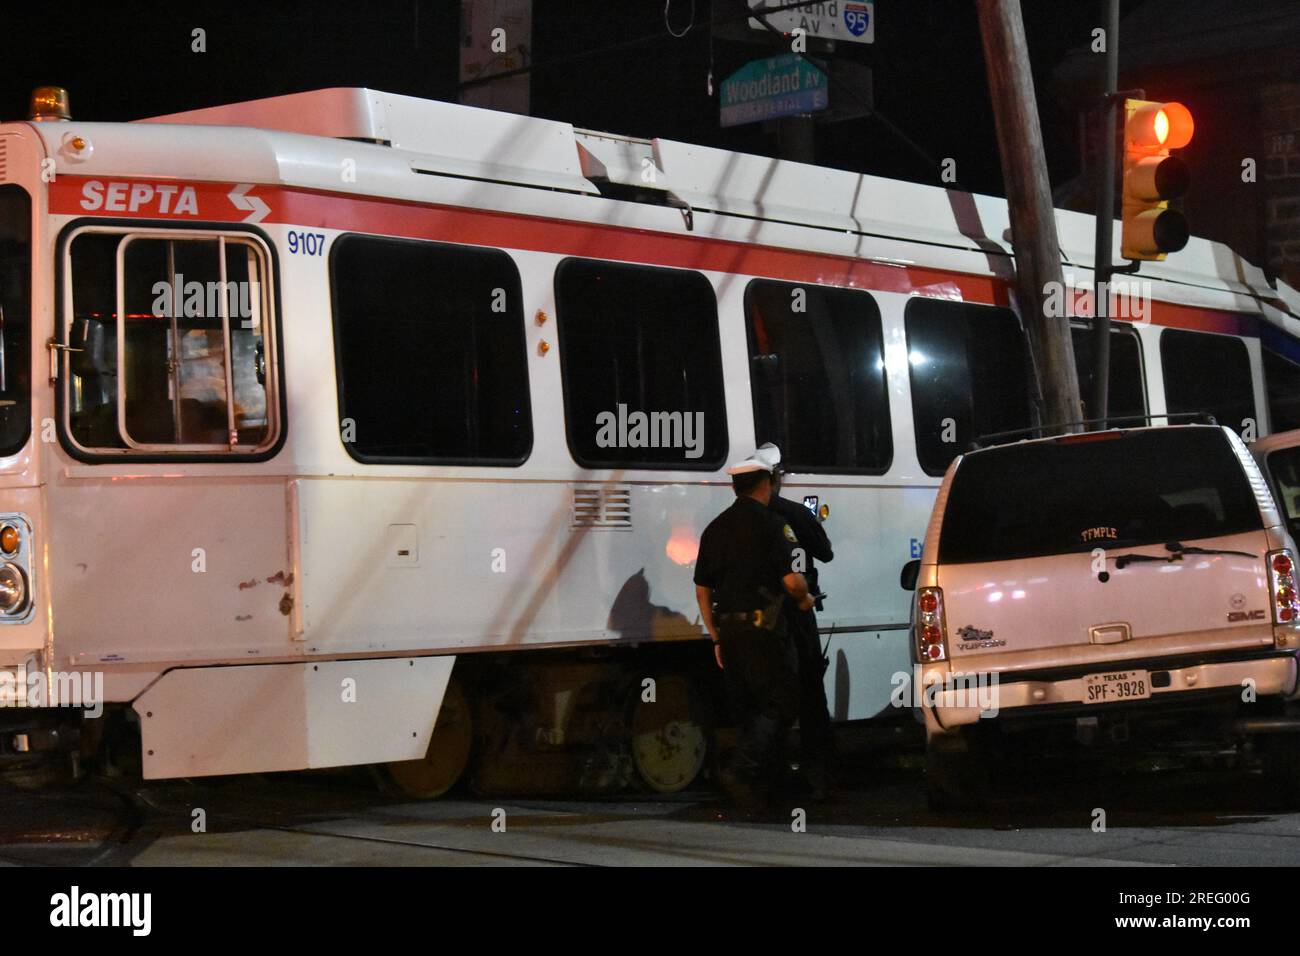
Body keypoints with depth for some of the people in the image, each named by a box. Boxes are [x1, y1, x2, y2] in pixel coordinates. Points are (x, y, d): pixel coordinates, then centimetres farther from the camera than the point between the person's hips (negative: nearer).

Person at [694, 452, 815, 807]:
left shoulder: (716, 528, 13)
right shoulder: (771, 524, -7)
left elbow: (702, 590, 15)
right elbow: (792, 579, -15)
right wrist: (805, 599, 7)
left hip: (729, 631, 7)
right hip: (764, 628, -7)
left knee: (749, 709, 14)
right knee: (781, 703, -3)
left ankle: (760, 782, 16)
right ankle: (742, 771, -17)